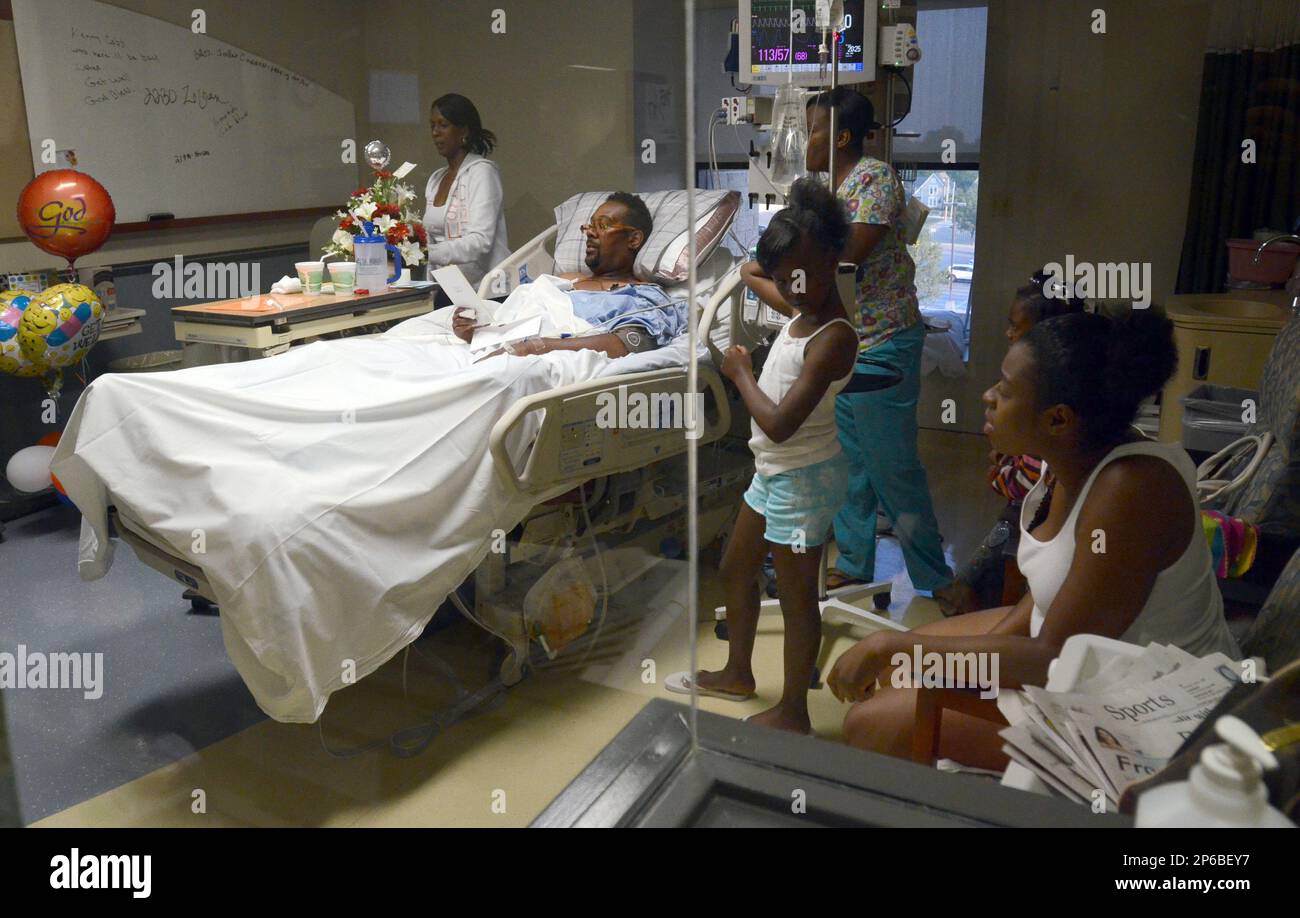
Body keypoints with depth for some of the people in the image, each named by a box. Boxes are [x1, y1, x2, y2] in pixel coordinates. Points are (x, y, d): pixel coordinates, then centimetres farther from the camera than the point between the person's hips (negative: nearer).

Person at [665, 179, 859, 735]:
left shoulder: (833, 338, -25)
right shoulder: (799, 316, 1)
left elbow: (779, 423, -29)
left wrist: (741, 374, -16)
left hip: (803, 479, -10)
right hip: (775, 471, 10)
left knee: (796, 596, 5)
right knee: (735, 569, 22)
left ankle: (793, 711, 23)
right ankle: (737, 673, 42)